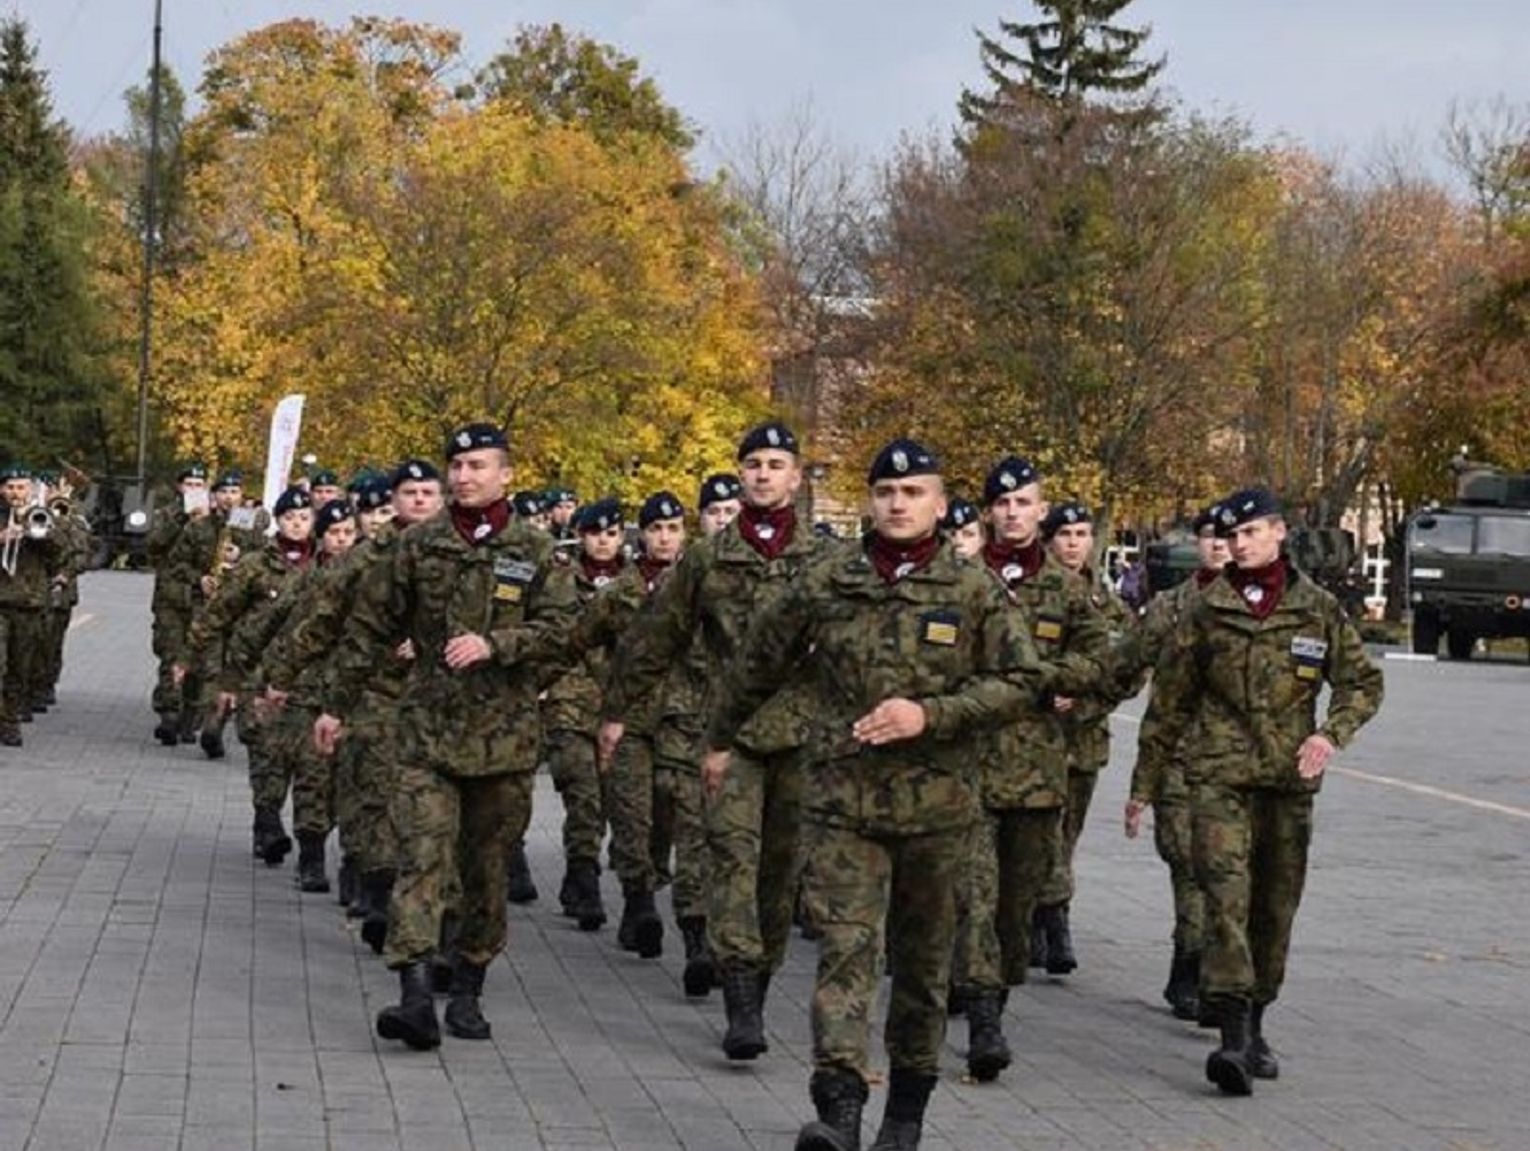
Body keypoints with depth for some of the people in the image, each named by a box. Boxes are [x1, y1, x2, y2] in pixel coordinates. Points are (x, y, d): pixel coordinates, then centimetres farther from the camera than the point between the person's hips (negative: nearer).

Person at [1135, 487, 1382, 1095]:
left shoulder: (1318, 609, 5)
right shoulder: (1206, 611, 4)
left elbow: (1364, 681, 10)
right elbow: (1170, 696, 10)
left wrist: (1331, 732, -9)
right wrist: (1146, 775, 11)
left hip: (1289, 778, 2)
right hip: (1219, 773, -2)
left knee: (1276, 905, 9)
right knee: (1227, 893, -17)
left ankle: (1255, 1026, 25)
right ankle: (1233, 1034, -22)